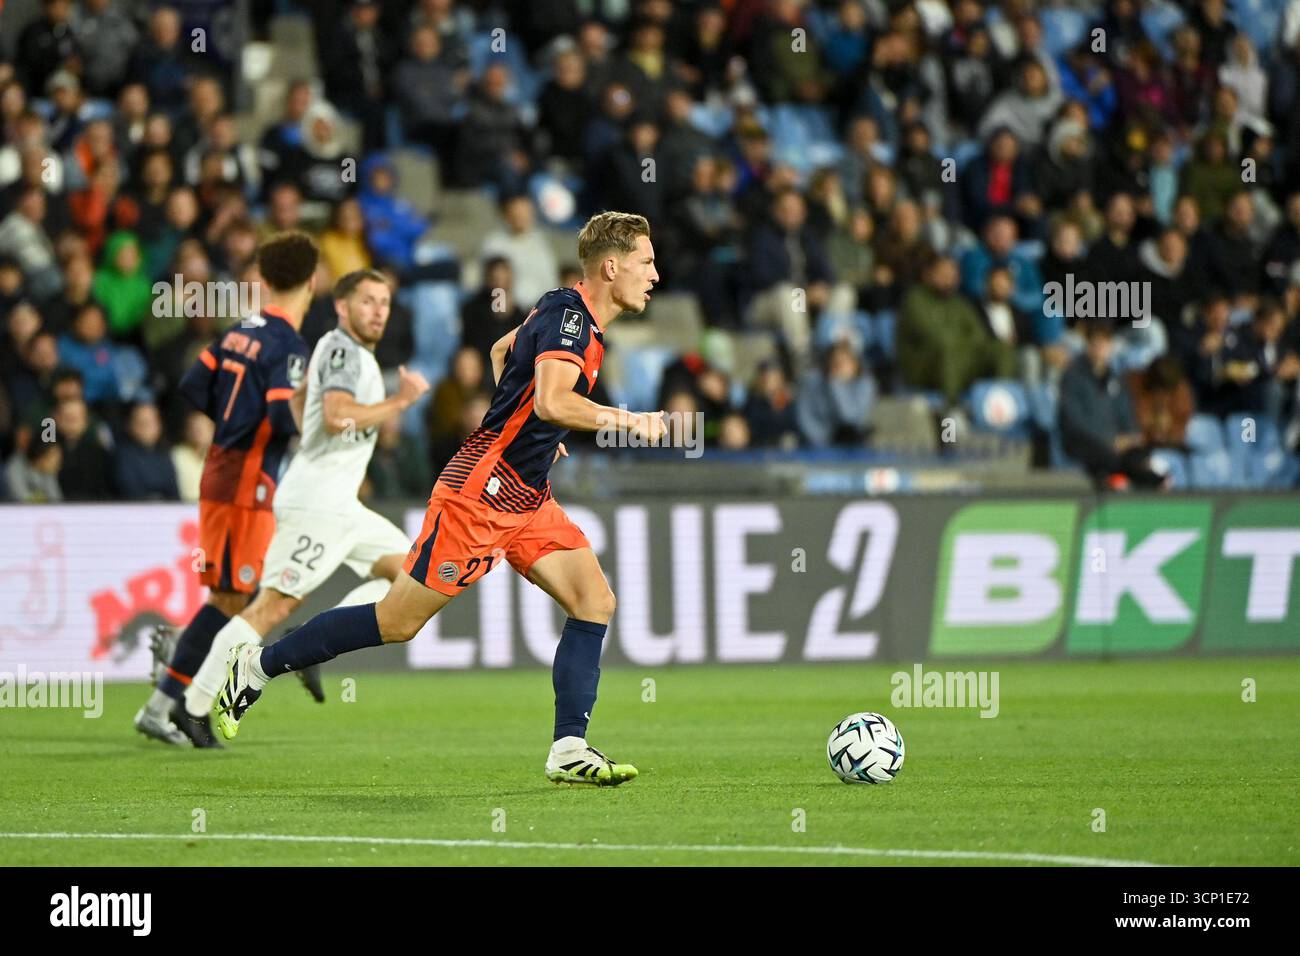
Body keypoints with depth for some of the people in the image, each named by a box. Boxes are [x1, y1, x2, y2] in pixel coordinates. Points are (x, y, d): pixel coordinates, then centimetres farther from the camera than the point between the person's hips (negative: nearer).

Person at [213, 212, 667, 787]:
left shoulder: (567, 313, 11)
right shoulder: (567, 316, -18)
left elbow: (502, 351, 30)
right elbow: (553, 400, -35)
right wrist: (624, 419, -31)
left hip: (525, 499, 10)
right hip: (480, 492, -10)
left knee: (594, 602, -5)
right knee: (398, 622, -3)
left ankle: (569, 749, -6)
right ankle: (255, 668, 10)